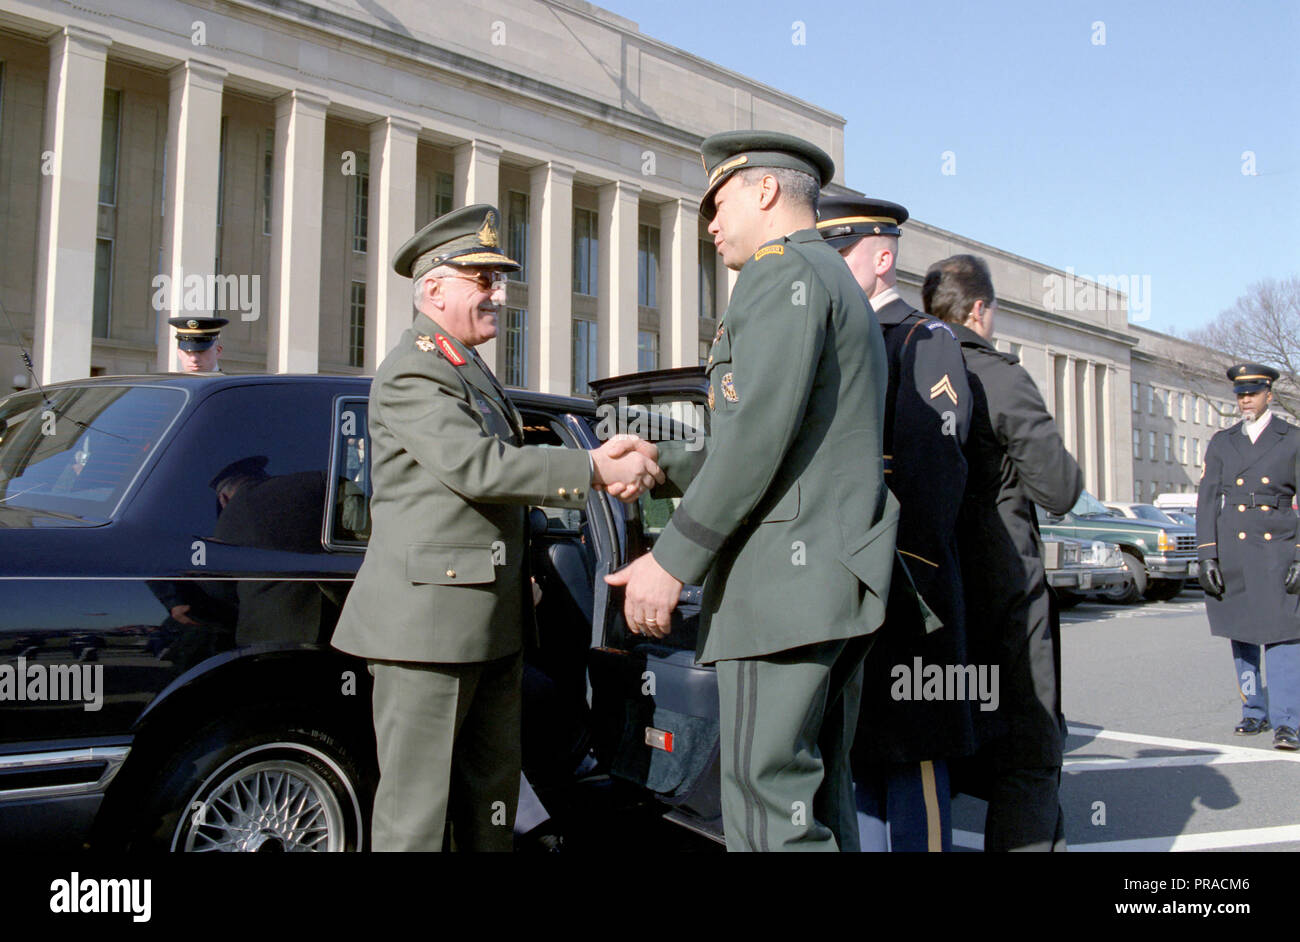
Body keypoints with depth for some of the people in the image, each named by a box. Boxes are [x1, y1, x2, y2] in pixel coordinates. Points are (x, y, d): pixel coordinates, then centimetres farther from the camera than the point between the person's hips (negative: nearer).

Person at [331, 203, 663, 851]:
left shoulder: (469, 369, 20)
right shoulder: (413, 371, -12)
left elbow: (506, 469, 15)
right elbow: (472, 465, -25)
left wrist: (599, 463, -1)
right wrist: (596, 470, -22)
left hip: (490, 621, 10)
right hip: (429, 617, -10)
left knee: (492, 792, 17)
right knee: (417, 804, -1)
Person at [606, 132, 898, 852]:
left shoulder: (783, 272, -5)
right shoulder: (844, 292, 26)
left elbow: (759, 434, -18)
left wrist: (671, 561, -15)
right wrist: (660, 467, 25)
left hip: (787, 576, -10)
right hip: (836, 577, 11)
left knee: (769, 813, -9)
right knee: (816, 803, 12)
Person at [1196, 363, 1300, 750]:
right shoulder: (1222, 442, 11)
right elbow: (1207, 499, 6)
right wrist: (1207, 553, -2)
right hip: (1231, 547, 2)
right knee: (1241, 634, 7)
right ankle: (1254, 712, 19)